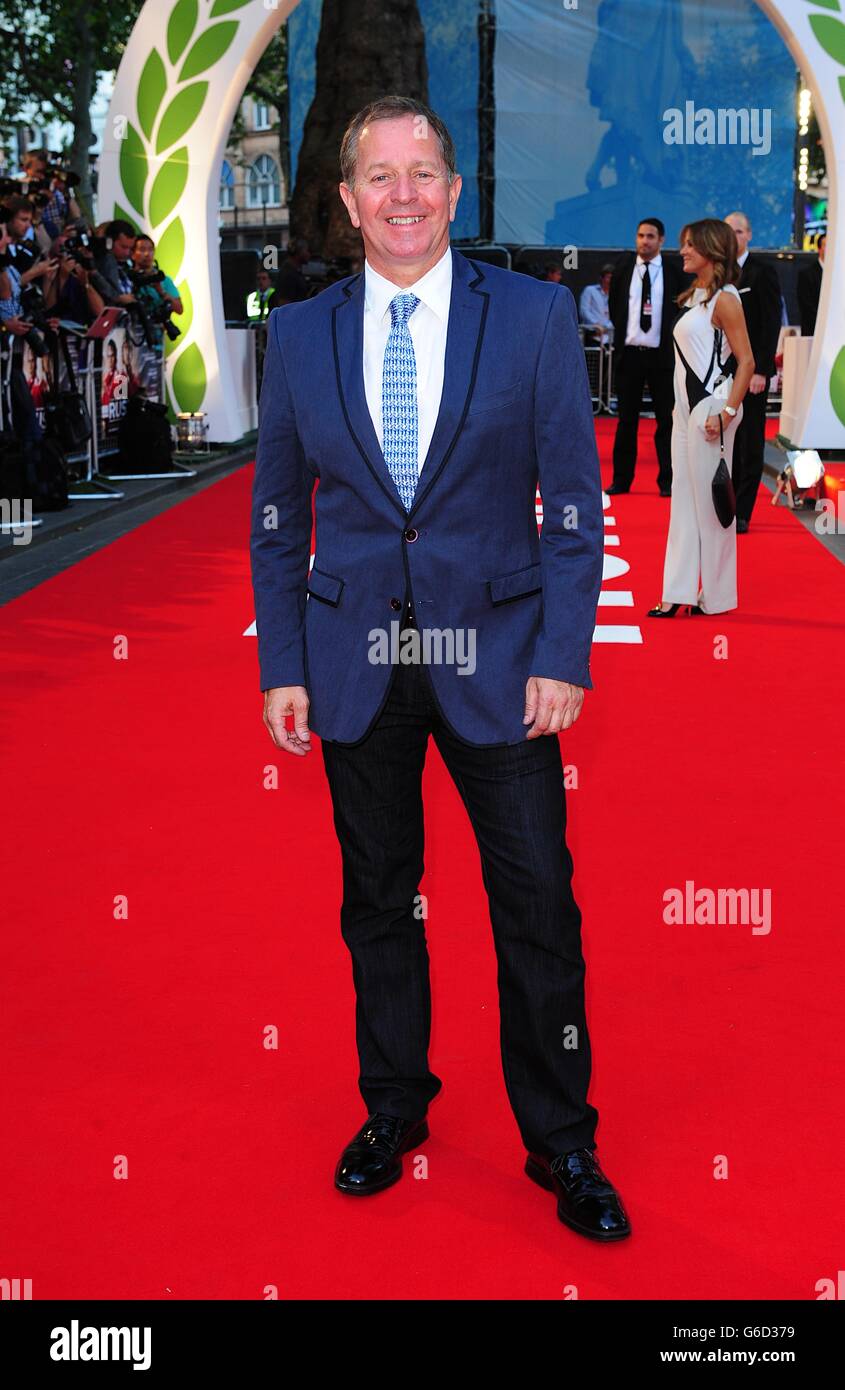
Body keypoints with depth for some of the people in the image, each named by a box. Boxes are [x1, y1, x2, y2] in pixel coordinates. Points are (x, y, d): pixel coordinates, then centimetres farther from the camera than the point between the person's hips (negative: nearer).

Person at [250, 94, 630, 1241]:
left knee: (539, 908, 3)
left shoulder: (535, 316, -2)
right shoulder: (298, 336, 4)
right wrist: (282, 665, 2)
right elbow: (277, 517, 8)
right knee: (377, 900, 14)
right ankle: (394, 1107, 34)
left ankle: (561, 1144, 22)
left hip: (497, 660, -2)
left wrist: (563, 656, -9)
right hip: (355, 663, 2)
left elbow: (574, 496, -2)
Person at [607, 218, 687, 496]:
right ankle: (621, 480, 13)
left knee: (666, 420, 3)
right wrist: (622, 332, 11)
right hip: (629, 353, 2)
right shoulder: (623, 267, 4)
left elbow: (681, 308, 5)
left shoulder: (673, 272, -2)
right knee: (626, 420, 7)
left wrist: (672, 341, 0)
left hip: (662, 355, -2)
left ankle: (667, 481, 10)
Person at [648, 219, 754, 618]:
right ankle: (678, 593, 11)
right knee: (683, 500, 8)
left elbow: (746, 361, -15)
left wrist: (727, 413, -20)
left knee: (710, 502, -1)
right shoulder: (695, 296, 15)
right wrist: (681, 405, 15)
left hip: (709, 409, -9)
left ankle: (716, 596, 9)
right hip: (686, 408, 9)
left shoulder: (724, 299, -10)